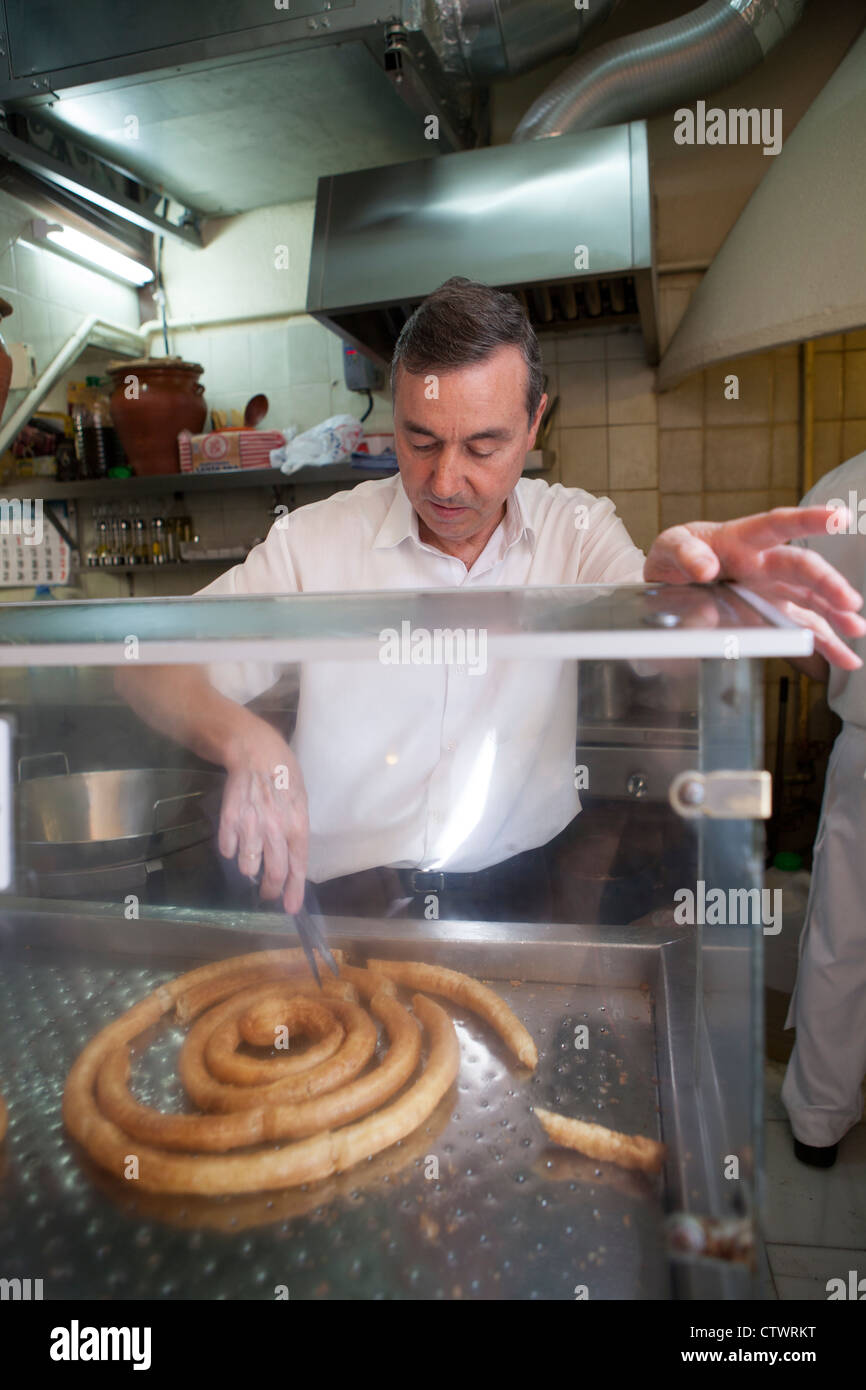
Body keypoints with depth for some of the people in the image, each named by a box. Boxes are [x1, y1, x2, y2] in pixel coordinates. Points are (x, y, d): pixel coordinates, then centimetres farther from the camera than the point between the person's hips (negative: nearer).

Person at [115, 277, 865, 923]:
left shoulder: (577, 528, 2)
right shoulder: (312, 540, -3)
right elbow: (151, 668, -2)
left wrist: (674, 570, -39)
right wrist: (246, 741, -23)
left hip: (523, 882, 4)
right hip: (344, 899, -3)